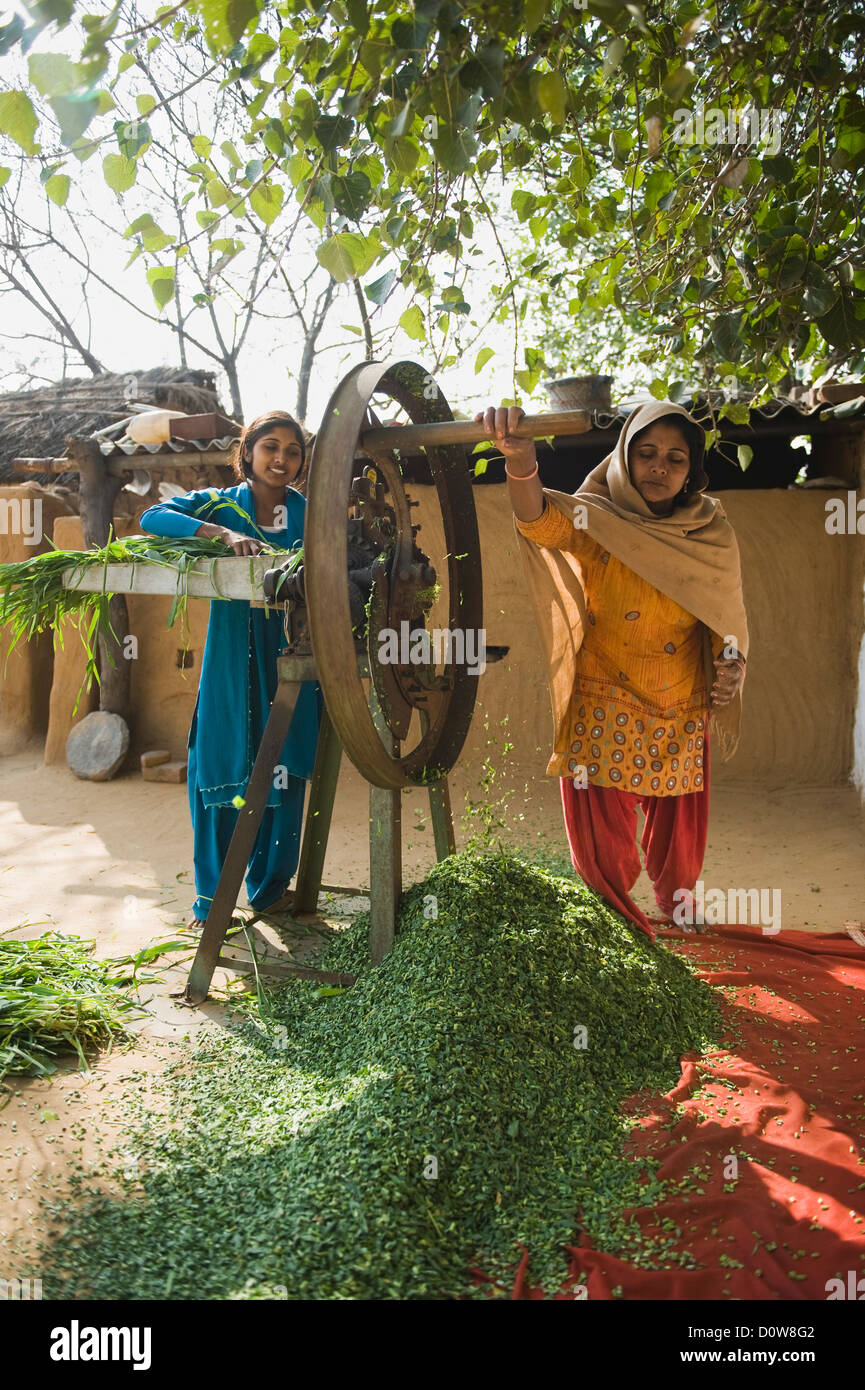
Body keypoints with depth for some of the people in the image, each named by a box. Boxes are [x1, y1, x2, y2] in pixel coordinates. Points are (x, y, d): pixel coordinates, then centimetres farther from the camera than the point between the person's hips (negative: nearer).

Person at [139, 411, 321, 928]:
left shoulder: (309, 512, 11)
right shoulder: (219, 504, 8)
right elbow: (153, 518, -7)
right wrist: (225, 534, -21)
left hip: (290, 659, 1)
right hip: (231, 659, 0)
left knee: (282, 771, 1)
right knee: (219, 769, 1)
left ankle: (270, 888, 20)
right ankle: (211, 899, 15)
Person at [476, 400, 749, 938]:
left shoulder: (711, 531, -2)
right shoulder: (597, 521, -13)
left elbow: (726, 609, 11)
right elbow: (542, 520, -36)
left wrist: (731, 659, -10)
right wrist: (520, 460, -57)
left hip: (682, 709, 3)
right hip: (605, 706, -3)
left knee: (678, 821, 17)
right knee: (605, 834, 1)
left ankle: (676, 899, 47)